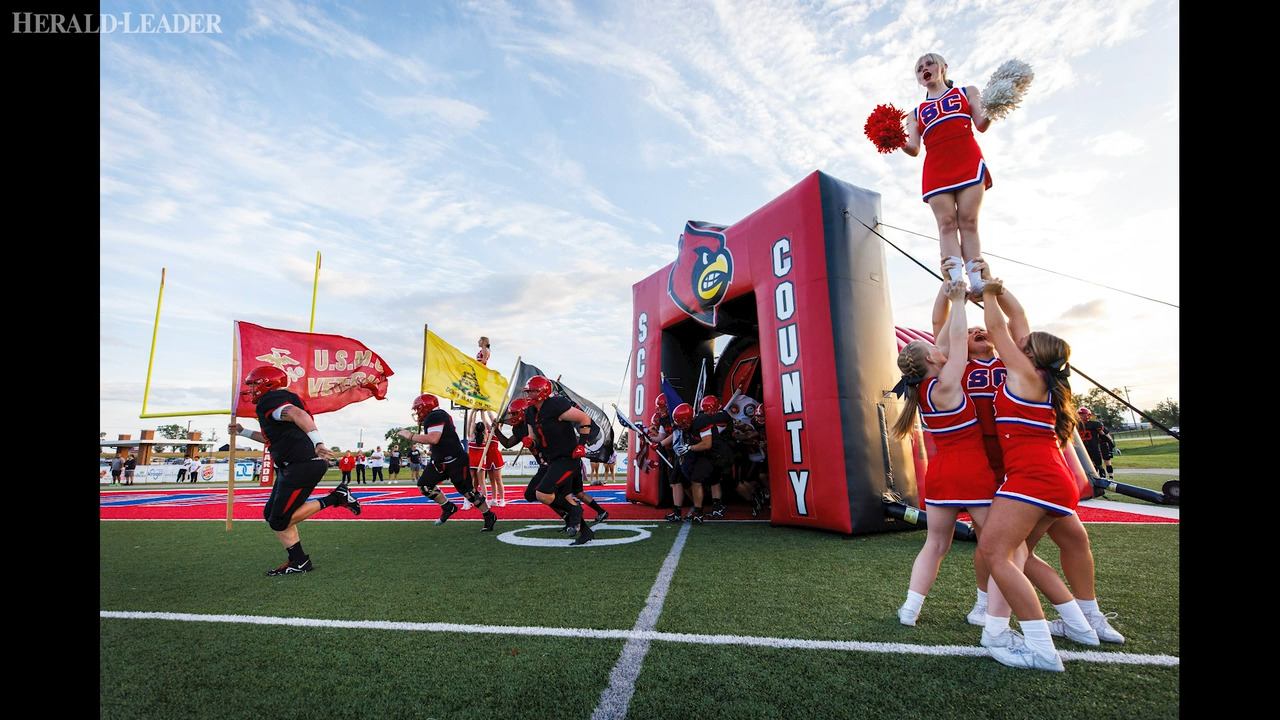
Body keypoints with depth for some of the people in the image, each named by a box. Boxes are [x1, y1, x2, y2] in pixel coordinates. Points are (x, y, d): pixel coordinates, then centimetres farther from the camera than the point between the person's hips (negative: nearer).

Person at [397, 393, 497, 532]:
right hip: (439, 461, 10)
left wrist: (410, 436, -19)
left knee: (466, 490, -4)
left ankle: (489, 516, 11)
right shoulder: (430, 418, 14)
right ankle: (448, 507, 15)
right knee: (424, 485, 4)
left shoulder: (436, 416, -17)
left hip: (455, 460, -10)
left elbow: (433, 439, -29)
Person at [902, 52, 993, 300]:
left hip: (969, 163, -1)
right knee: (946, 224, -14)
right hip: (936, 170, 1)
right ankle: (955, 281, -25)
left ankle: (976, 281, -19)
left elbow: (981, 125, 11)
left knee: (968, 222, -12)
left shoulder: (967, 92, 24)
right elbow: (914, 148, 11)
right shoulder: (916, 113, 25)